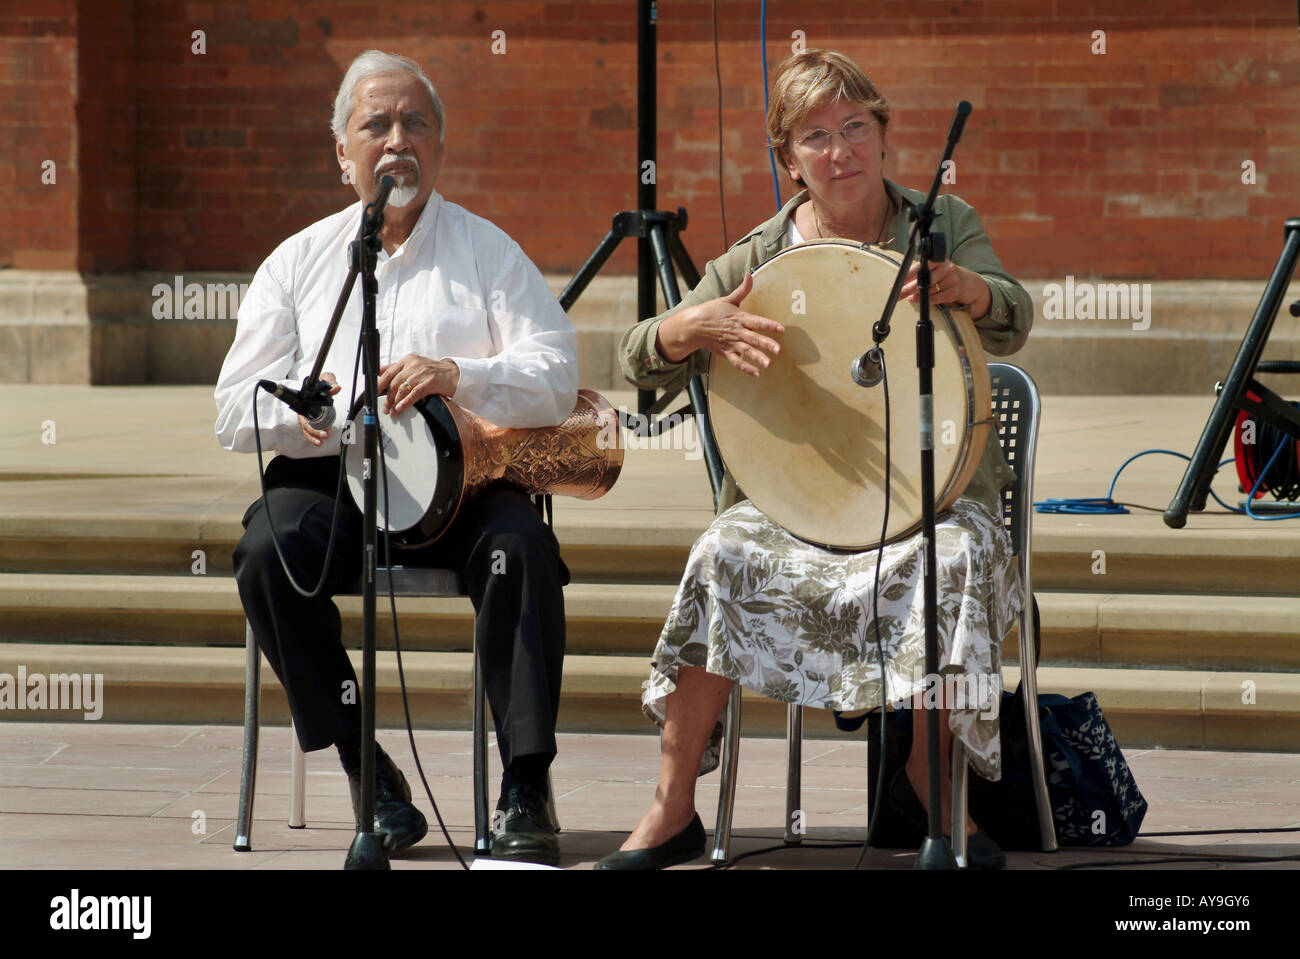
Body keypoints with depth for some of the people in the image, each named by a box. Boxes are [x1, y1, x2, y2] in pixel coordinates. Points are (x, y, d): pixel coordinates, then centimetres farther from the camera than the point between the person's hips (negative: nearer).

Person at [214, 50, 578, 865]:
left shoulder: (486, 251, 12)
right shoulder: (299, 262, 17)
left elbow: (557, 379, -2)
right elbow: (236, 408, 10)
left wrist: (458, 377, -21)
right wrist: (298, 415, -15)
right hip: (330, 481, 1)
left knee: (522, 546, -32)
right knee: (271, 547, -30)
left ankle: (526, 789, -29)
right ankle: (365, 769, -21)